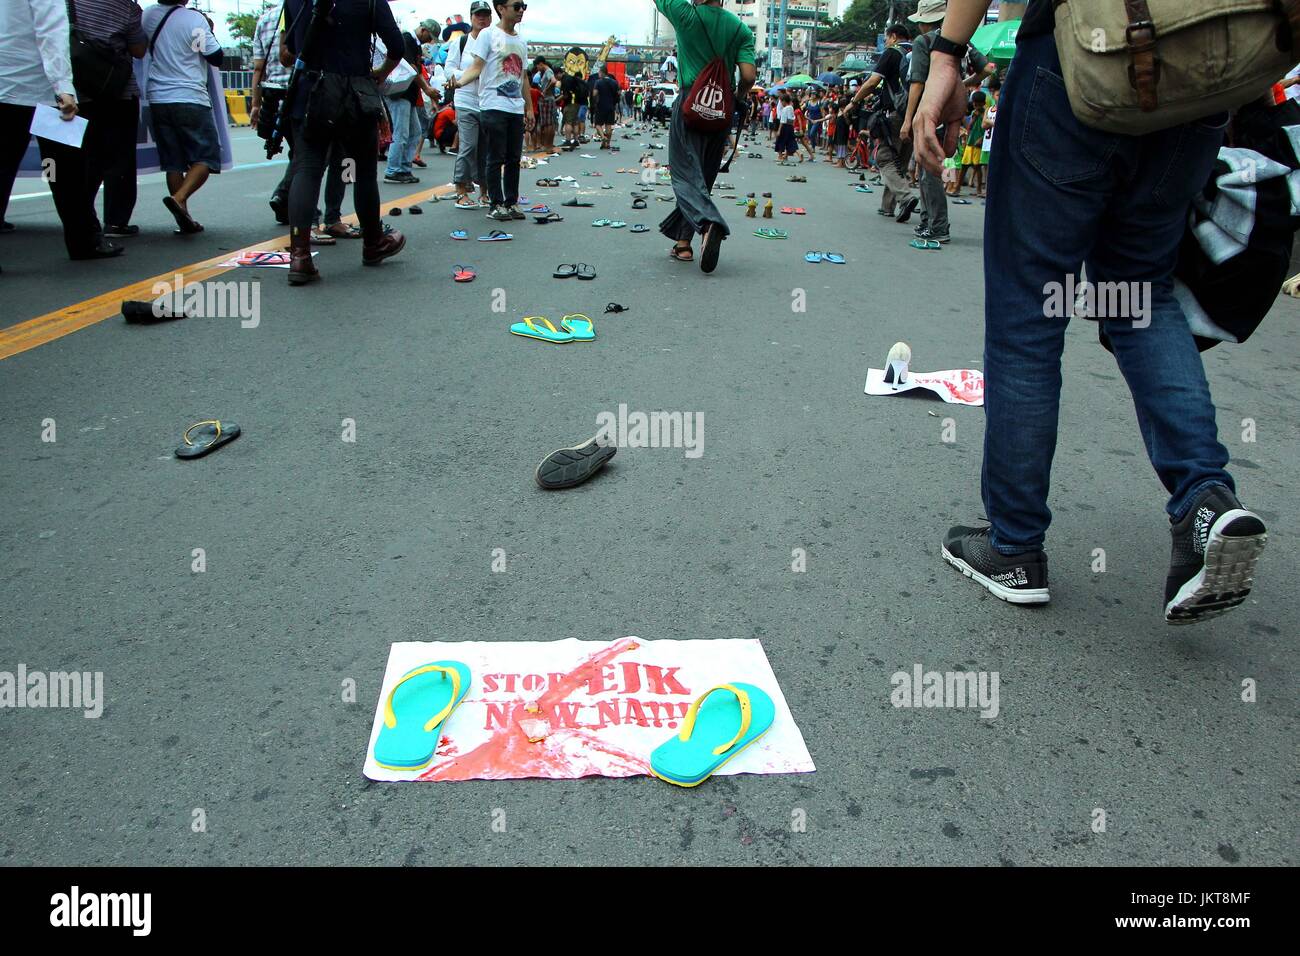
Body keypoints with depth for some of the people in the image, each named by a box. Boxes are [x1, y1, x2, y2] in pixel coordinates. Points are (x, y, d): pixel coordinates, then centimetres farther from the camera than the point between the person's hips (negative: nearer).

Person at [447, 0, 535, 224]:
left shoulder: (521, 41, 17)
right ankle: (497, 205, 1)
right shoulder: (488, 35, -2)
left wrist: (529, 108, 18)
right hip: (494, 106, -6)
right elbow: (477, 67, -9)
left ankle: (511, 202, 15)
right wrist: (460, 81, -27)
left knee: (514, 159, 7)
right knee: (496, 158, -4)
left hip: (516, 108, 6)